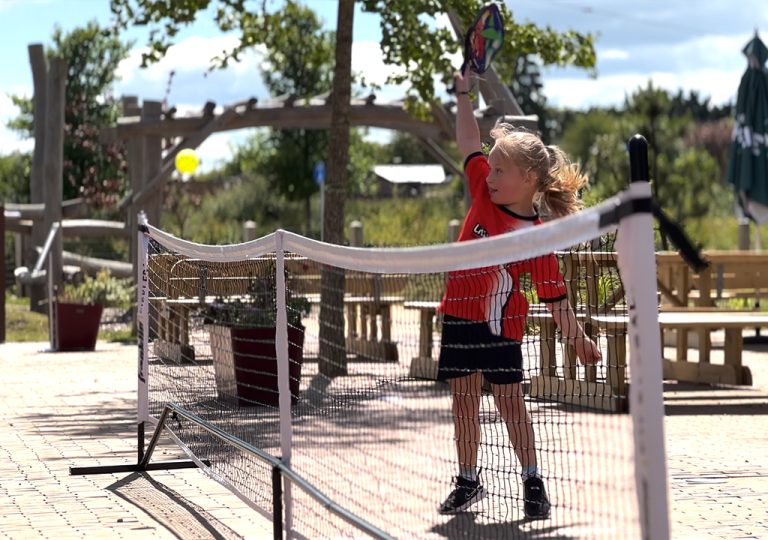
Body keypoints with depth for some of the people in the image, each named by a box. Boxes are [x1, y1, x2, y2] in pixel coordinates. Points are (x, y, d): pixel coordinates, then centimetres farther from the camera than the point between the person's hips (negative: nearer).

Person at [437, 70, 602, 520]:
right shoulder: (485, 193, -1)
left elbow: (554, 296, -9)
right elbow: (470, 144, 6)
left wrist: (579, 339, -8)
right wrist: (464, 94, 4)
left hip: (500, 326, -5)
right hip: (459, 317, 5)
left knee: (510, 400, -1)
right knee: (464, 400, 10)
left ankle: (533, 482, 9)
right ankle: (468, 480, 21)